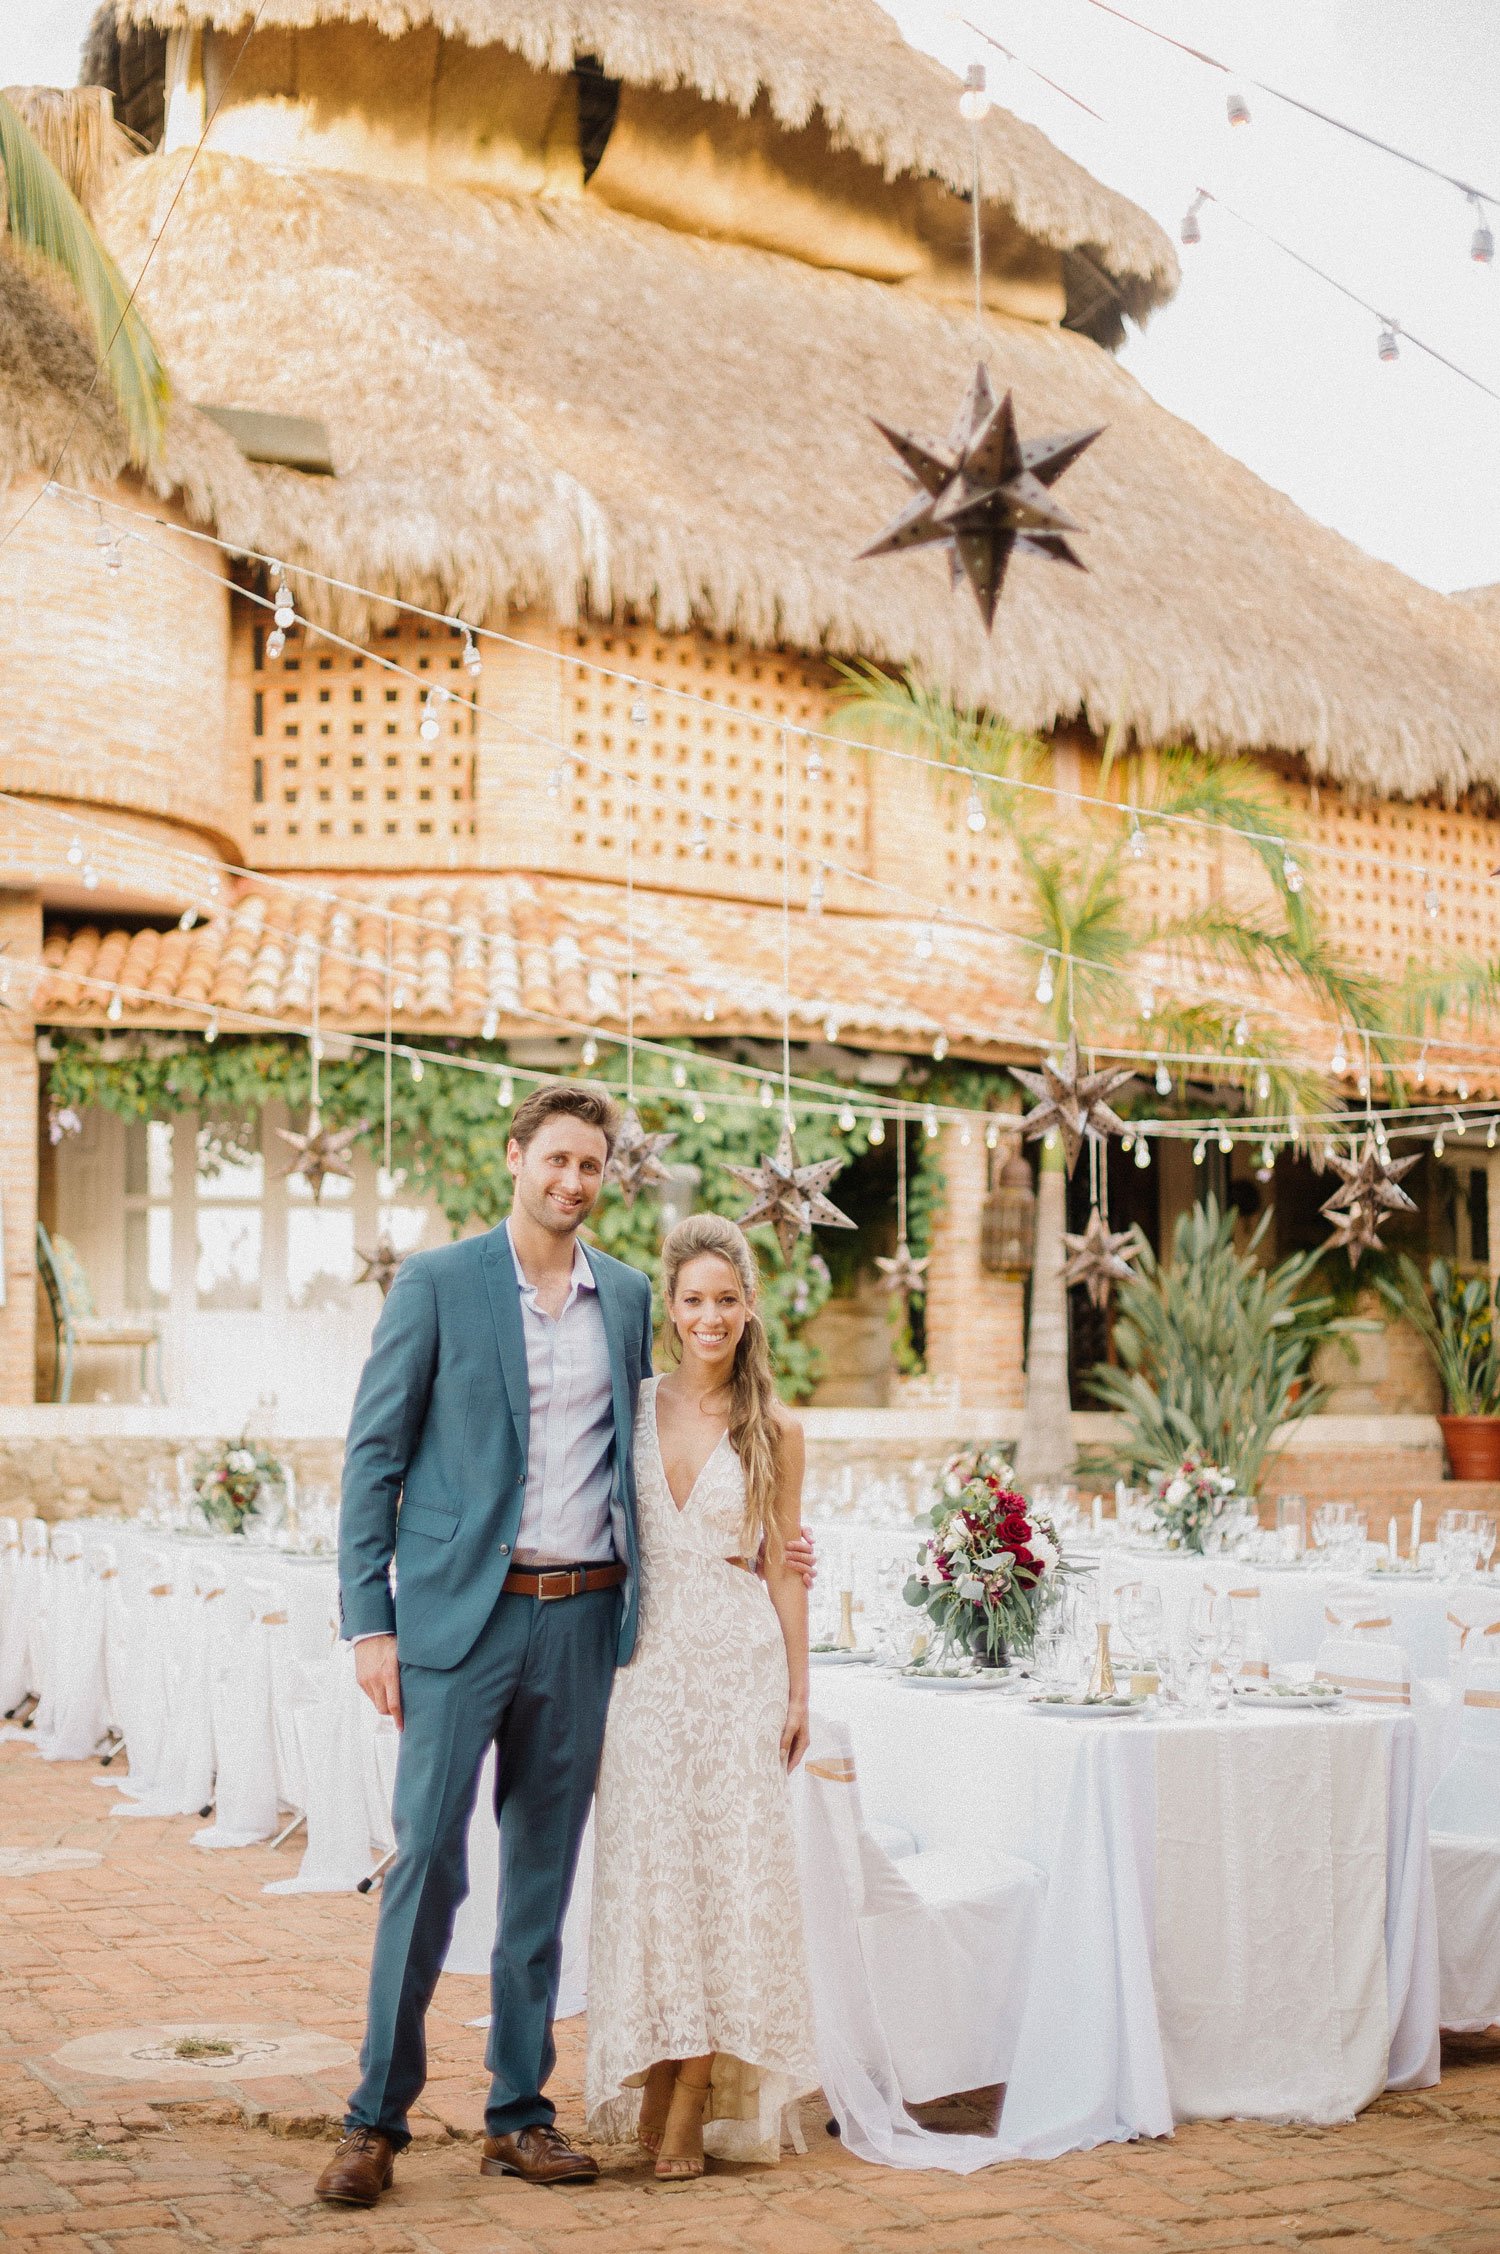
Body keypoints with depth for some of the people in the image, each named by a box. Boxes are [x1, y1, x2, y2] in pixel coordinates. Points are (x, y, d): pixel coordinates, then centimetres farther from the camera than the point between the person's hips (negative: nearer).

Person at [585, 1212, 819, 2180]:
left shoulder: (775, 1431, 2)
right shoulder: (633, 1407, 6)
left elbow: (782, 1566, 5)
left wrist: (797, 1690, 3)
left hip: (737, 1661, -1)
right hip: (645, 1658, 1)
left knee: (727, 1865, -2)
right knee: (648, 1862, 1)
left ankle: (692, 2111, 5)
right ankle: (652, 2091, 12)